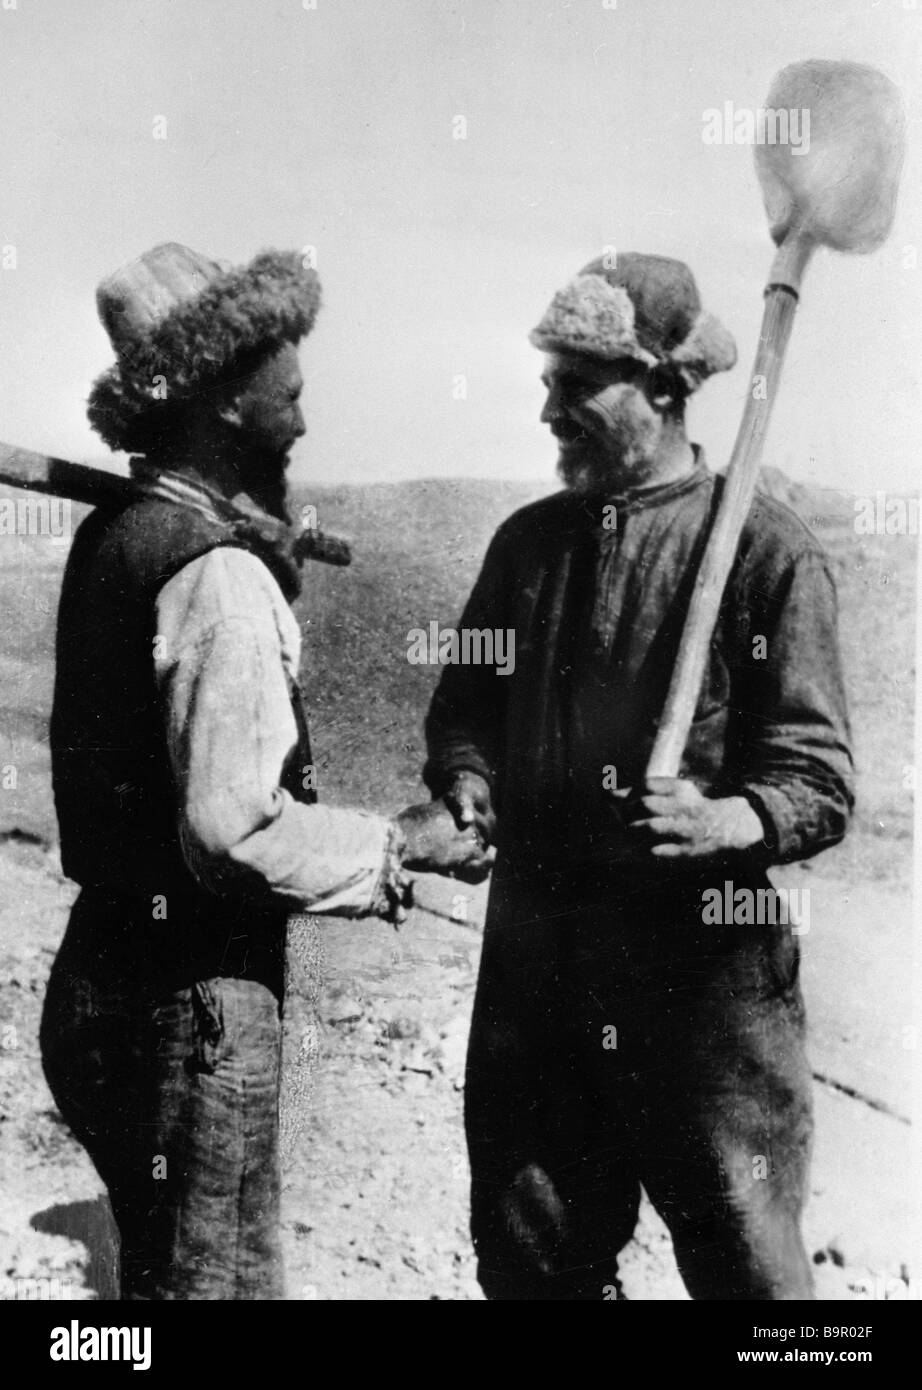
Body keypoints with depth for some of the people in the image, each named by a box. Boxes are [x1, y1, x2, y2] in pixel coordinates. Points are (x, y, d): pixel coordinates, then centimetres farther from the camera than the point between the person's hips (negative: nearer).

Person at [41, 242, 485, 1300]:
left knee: (234, 1268, 24)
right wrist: (398, 848, -13)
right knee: (207, 1278, 9)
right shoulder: (219, 574, -21)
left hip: (108, 965, 9)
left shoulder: (112, 535, 7)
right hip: (192, 999, -9)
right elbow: (235, 833, -25)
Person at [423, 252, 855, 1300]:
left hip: (702, 962, -5)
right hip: (534, 952, 5)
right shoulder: (528, 541, 10)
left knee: (741, 1253, 9)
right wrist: (467, 777, -4)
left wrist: (730, 821, -30)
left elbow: (820, 780, -11)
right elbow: (465, 702, 17)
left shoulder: (766, 550, -8)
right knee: (526, 1251, 18)